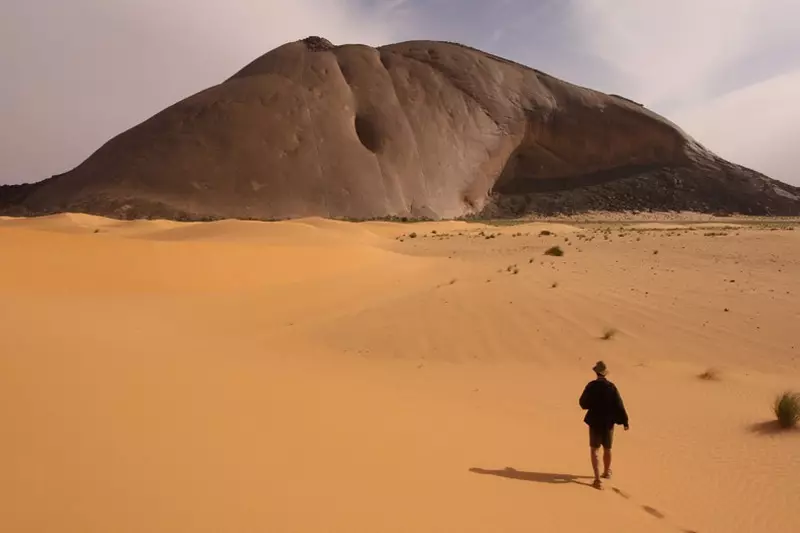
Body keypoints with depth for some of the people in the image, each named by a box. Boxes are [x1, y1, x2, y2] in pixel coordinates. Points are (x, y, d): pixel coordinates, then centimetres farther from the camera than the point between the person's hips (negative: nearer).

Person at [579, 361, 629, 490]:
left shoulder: (591, 386, -13)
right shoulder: (611, 387, -10)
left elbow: (583, 403, -5)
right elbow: (619, 405, -8)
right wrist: (625, 421, 0)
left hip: (594, 422, -2)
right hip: (609, 423, 2)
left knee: (594, 450, 2)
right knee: (607, 449, 21)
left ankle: (597, 479, -9)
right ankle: (606, 472, 41)